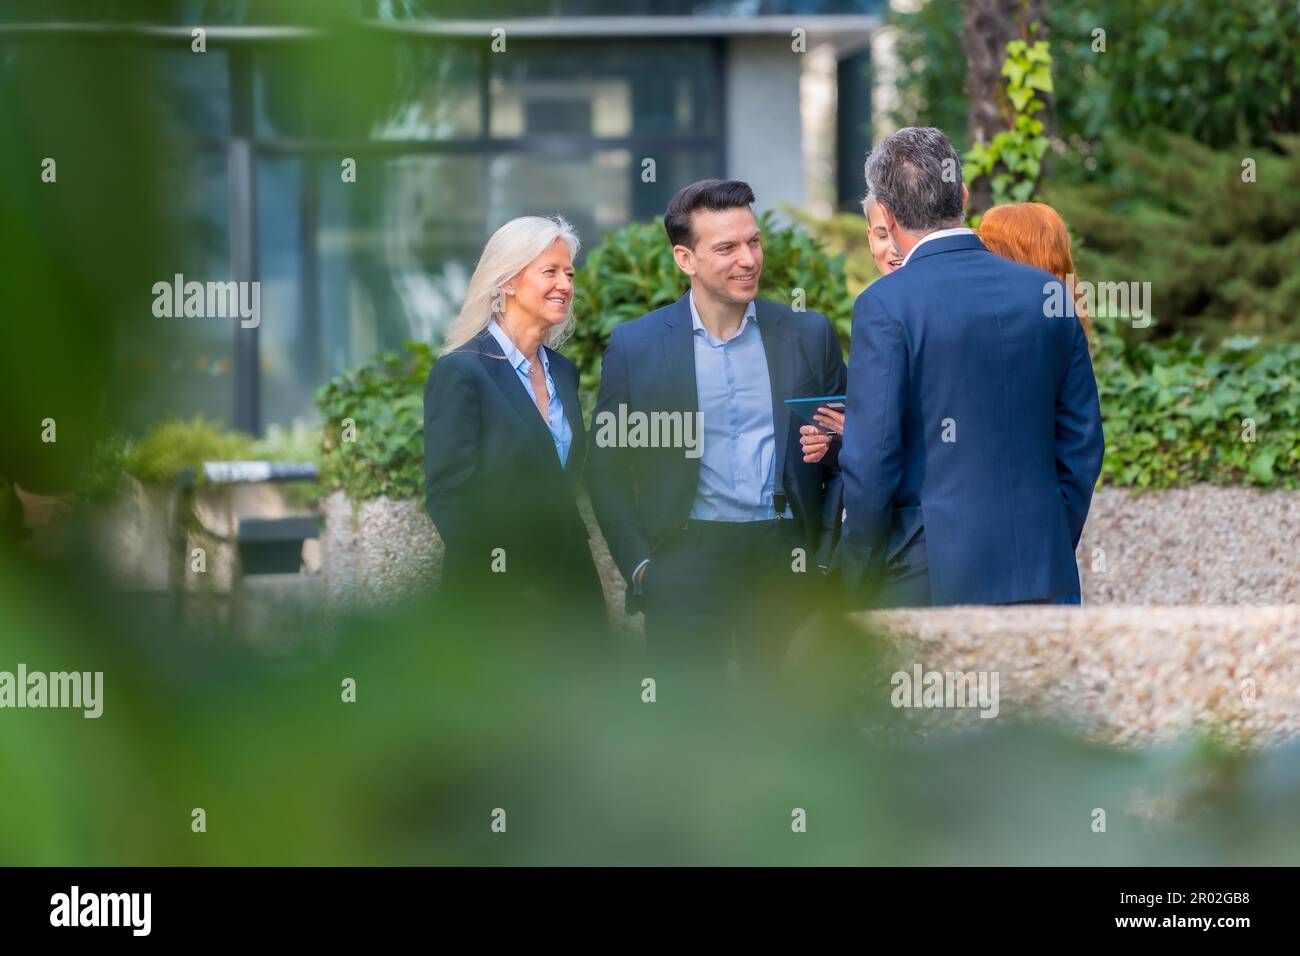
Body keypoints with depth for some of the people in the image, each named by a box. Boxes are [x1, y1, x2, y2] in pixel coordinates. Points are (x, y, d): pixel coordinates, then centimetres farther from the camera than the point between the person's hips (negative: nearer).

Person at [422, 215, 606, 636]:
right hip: (498, 599, -6)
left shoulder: (563, 372, 11)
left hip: (570, 590, 6)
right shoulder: (461, 372, -11)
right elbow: (447, 495, -14)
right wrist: (499, 587, -18)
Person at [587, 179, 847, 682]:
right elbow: (607, 471, 7)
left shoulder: (808, 335, 8)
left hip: (786, 559, 1)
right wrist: (639, 565, -2)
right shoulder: (635, 346, 4)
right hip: (686, 559, -1)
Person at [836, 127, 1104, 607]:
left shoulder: (884, 305, -10)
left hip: (924, 578, -5)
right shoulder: (1046, 293, 6)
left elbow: (870, 460, -12)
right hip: (1038, 568, 5)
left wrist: (859, 574, 0)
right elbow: (1082, 443, 10)